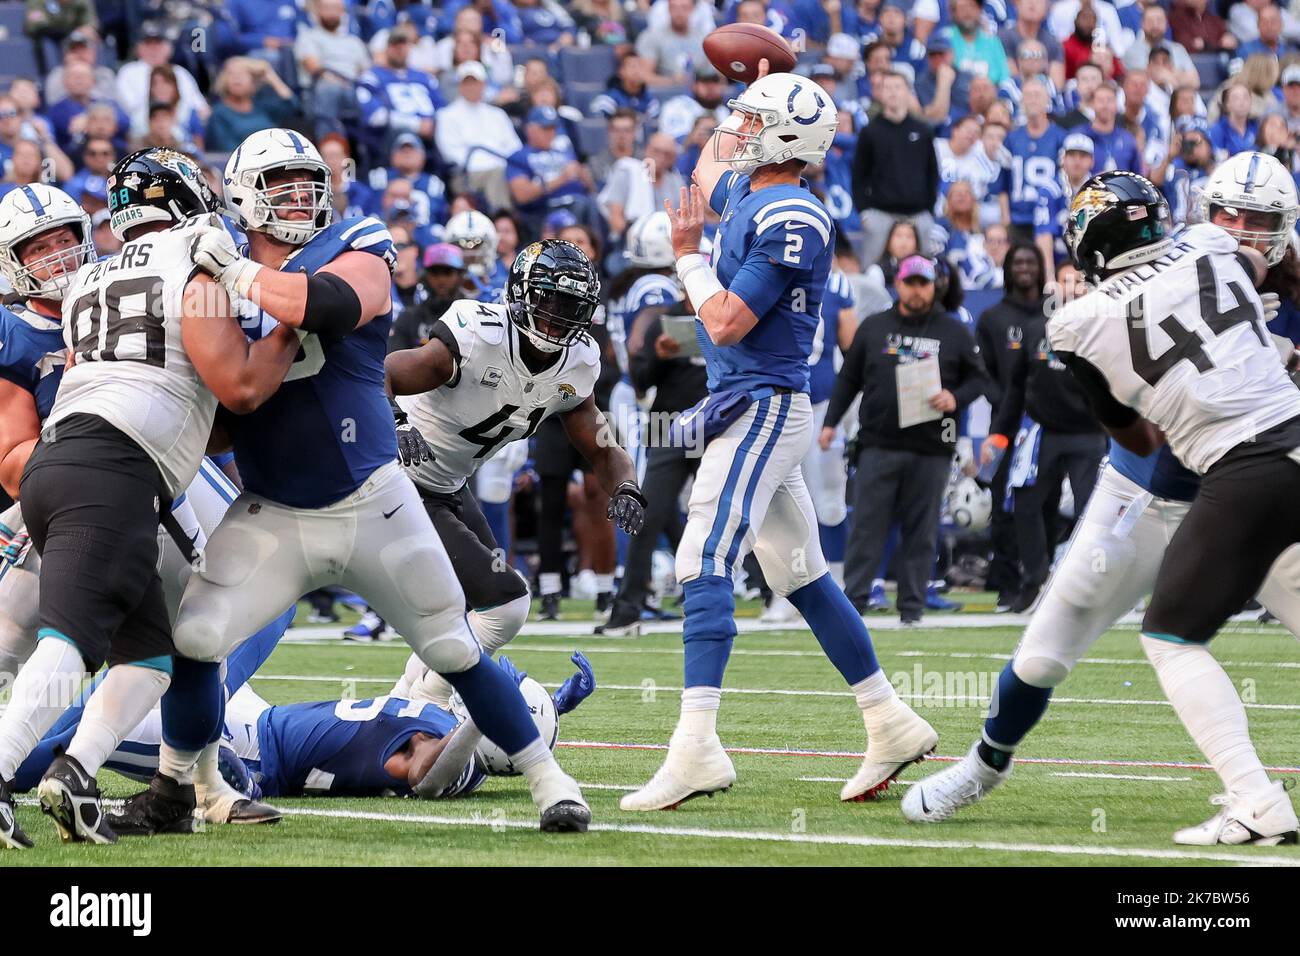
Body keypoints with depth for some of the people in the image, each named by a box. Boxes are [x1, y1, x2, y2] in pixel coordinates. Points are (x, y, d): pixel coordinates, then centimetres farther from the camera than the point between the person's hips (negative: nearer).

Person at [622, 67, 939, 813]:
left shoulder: (791, 220, -17)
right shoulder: (746, 193, 12)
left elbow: (727, 324, -20)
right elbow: (708, 169, 38)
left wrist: (689, 257, -6)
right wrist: (752, 90, 33)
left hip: (762, 408, -10)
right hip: (754, 409, 10)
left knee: (706, 565, -18)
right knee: (803, 576, 14)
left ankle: (697, 747, -26)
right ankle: (891, 724, 21)